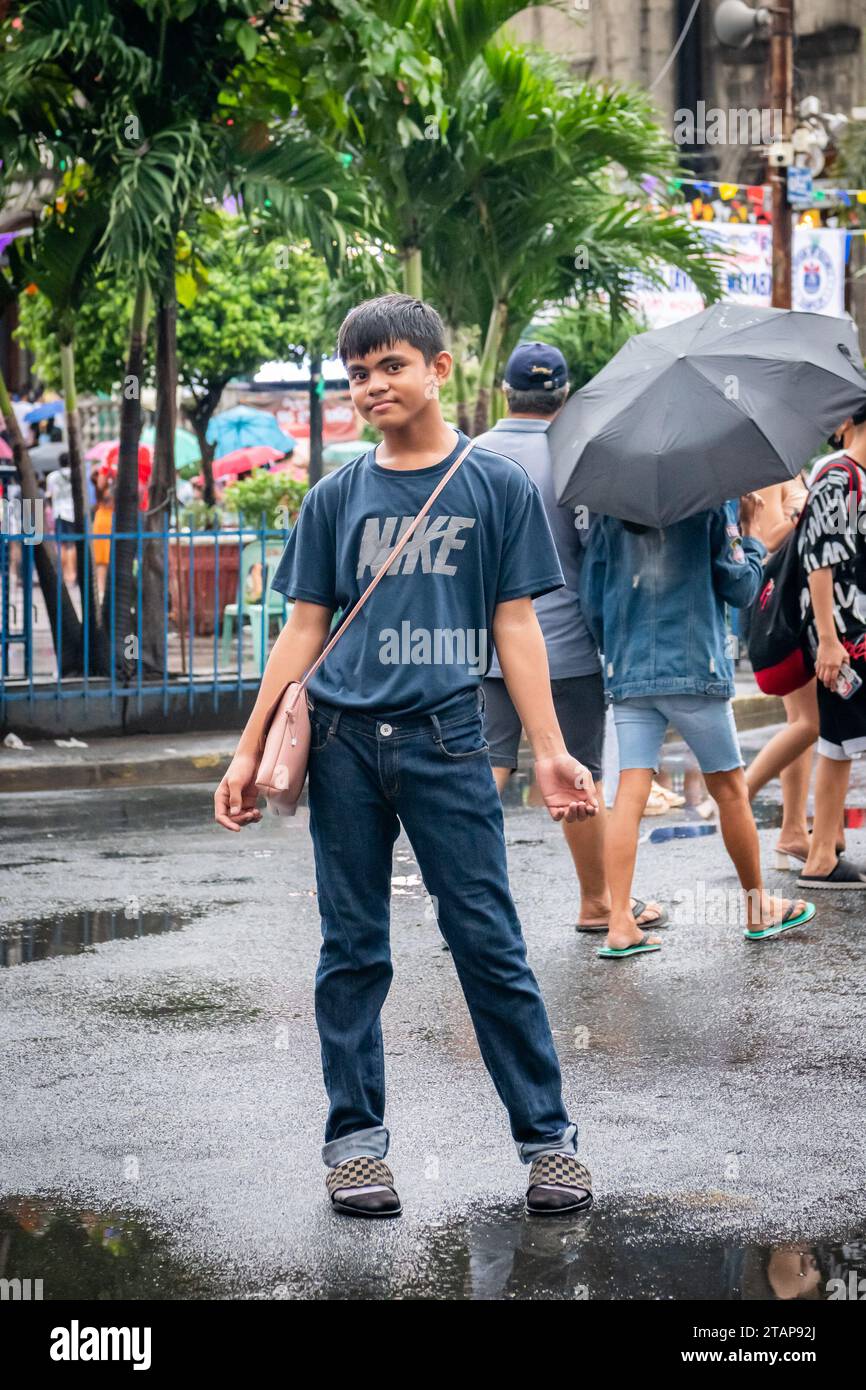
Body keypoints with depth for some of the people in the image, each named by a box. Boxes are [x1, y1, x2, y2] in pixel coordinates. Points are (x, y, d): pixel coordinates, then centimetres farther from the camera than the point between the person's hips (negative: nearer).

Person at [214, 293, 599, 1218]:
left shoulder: (498, 486, 5)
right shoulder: (336, 498, 10)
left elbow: (515, 627, 4)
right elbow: (303, 632, 12)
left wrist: (549, 751, -3)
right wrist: (249, 752, 7)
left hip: (445, 738, -2)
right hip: (343, 742, 2)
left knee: (488, 942, -2)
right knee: (352, 950, 6)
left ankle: (547, 1137, 6)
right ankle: (355, 1140, 14)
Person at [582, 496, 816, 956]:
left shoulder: (609, 510, 7)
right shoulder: (711, 499, -3)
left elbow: (592, 598, 10)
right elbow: (741, 590, -2)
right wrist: (748, 534, 12)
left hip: (627, 673, 3)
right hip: (695, 670, -3)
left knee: (631, 790, -1)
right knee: (729, 788, 10)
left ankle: (619, 925, -9)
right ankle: (758, 910, 21)